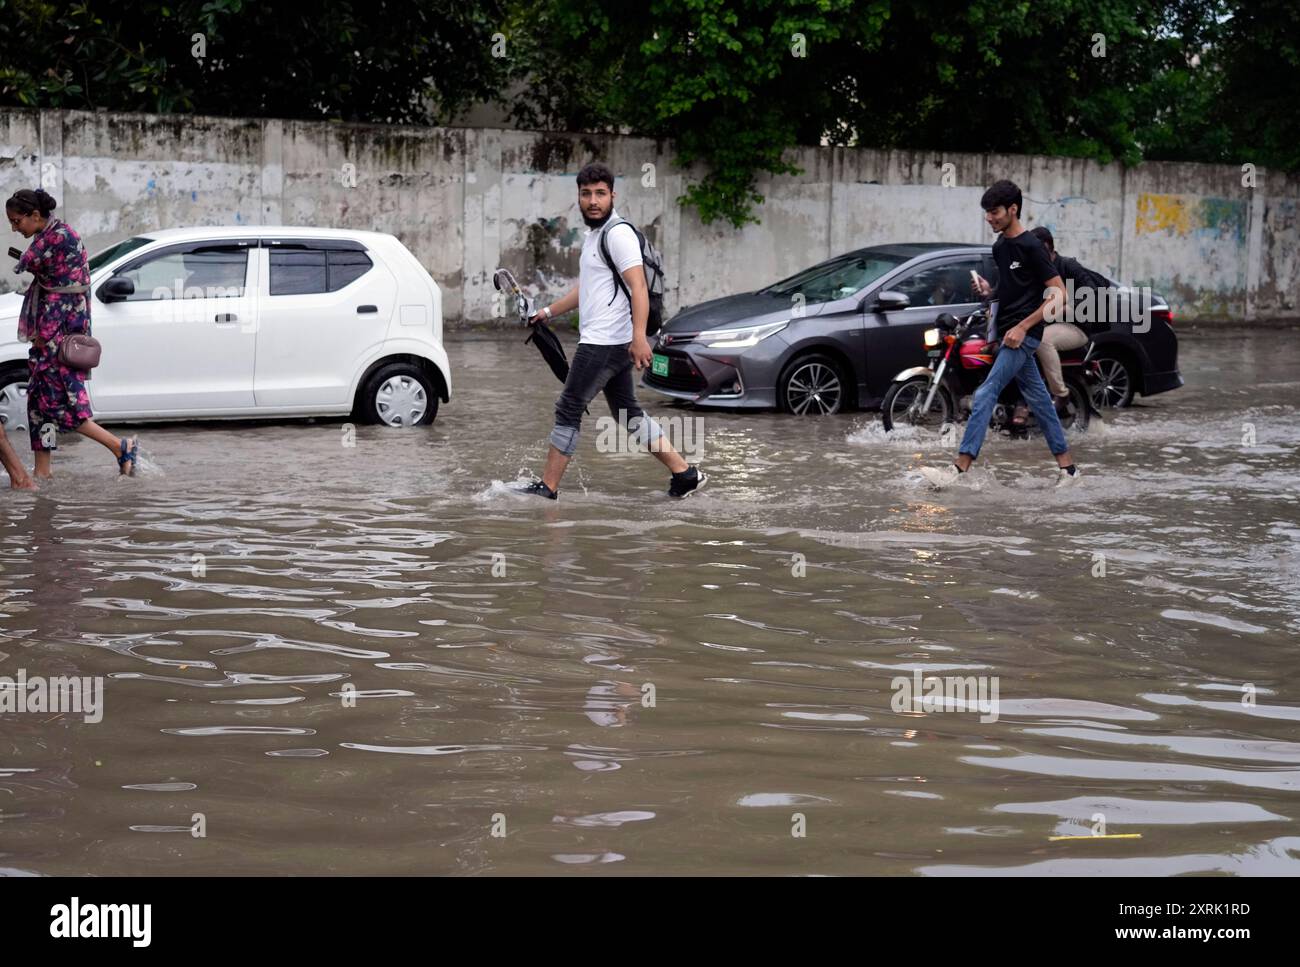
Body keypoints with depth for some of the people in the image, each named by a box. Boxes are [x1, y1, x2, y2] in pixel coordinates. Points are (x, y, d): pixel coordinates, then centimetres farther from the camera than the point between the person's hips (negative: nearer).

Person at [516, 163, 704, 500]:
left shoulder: (618, 234, -13)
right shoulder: (594, 234, 19)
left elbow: (638, 287, -22)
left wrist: (639, 337, -32)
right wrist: (549, 311, 32)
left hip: (603, 344, -10)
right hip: (612, 345, 10)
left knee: (569, 409, -3)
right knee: (628, 412, 12)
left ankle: (547, 486, 4)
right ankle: (684, 473, 12)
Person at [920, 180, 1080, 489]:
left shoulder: (1031, 247, -14)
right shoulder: (999, 246, 12)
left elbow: (1058, 293, -16)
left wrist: (1022, 327, -20)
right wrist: (988, 292, 4)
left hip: (1023, 334, -9)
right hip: (1008, 332, 9)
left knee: (985, 396, -14)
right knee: (1037, 397, 11)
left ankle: (958, 468, -16)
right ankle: (1067, 466, 17)